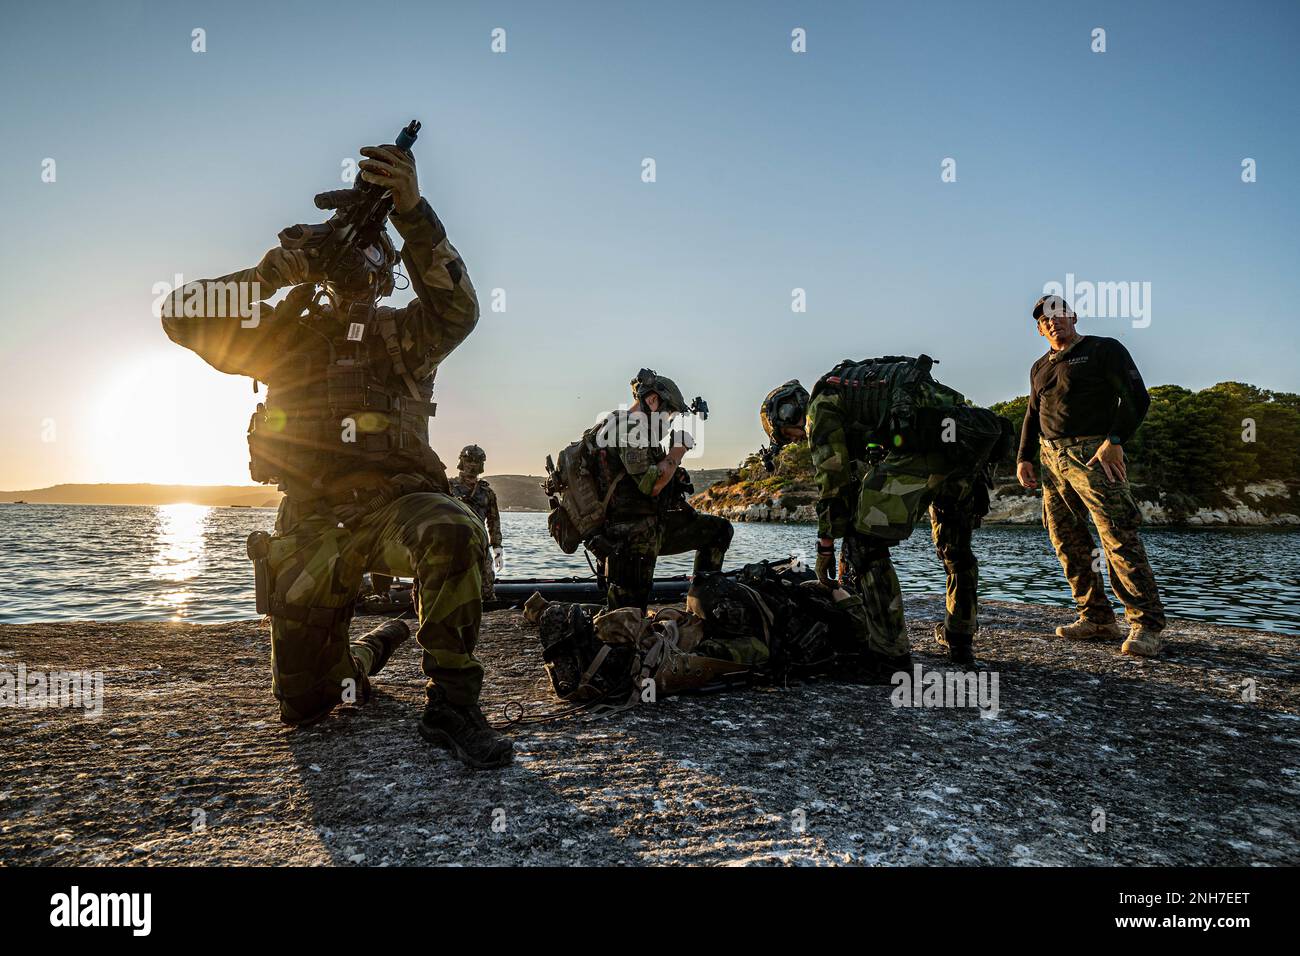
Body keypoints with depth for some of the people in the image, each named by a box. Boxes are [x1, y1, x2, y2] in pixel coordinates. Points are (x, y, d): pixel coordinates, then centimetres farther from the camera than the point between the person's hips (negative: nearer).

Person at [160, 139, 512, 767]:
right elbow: (182, 315, 5)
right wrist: (272, 272, -6)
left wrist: (411, 209, -27)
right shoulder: (289, 335, 13)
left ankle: (451, 706, -25)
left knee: (453, 532, -40)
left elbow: (456, 308, -16)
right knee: (302, 705, 7)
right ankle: (361, 659, 42)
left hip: (392, 503, -2)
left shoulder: (401, 335, 5)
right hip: (312, 526, 3)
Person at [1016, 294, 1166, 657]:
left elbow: (1136, 398, -6)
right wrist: (1023, 458, 17)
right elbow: (1032, 416, 27)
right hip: (1052, 460, 7)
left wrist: (1115, 441, -17)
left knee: (1118, 535, -14)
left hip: (1093, 454, -7)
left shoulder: (1104, 349, 3)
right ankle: (1097, 618, 10)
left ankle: (1146, 625, -13)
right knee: (1067, 540, 3)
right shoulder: (1040, 368, 22)